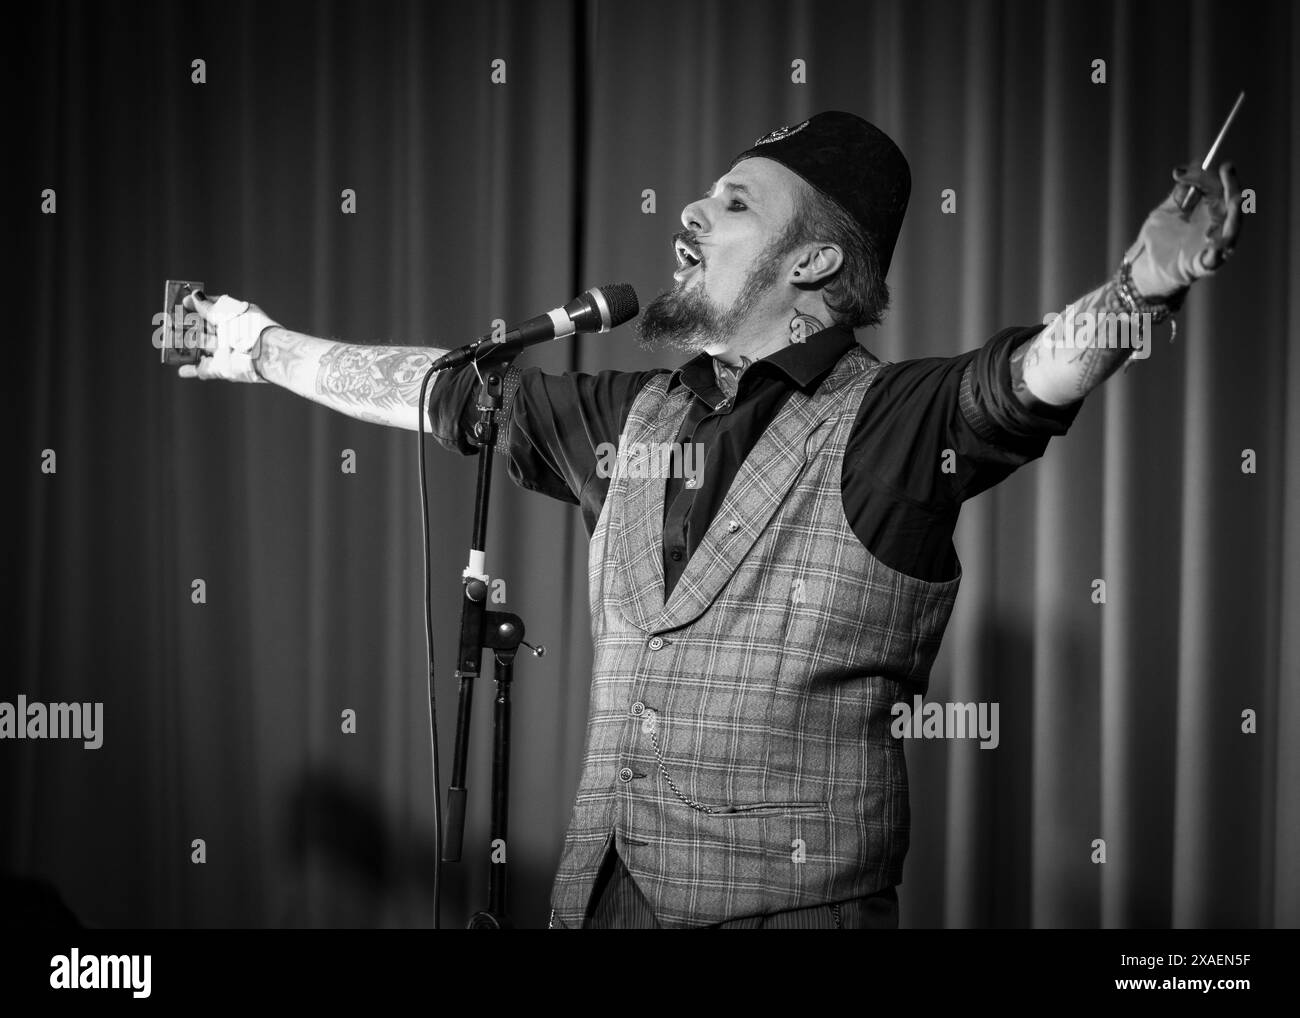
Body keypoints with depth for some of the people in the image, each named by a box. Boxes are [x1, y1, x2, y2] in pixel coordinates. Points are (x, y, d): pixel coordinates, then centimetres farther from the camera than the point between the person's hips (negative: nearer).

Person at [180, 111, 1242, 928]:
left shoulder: (893, 423, -10)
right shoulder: (634, 416, 10)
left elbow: (1034, 375, -29)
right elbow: (443, 390, 22)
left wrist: (1144, 284, -49)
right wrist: (263, 347, 31)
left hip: (797, 904, -6)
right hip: (609, 889, 6)